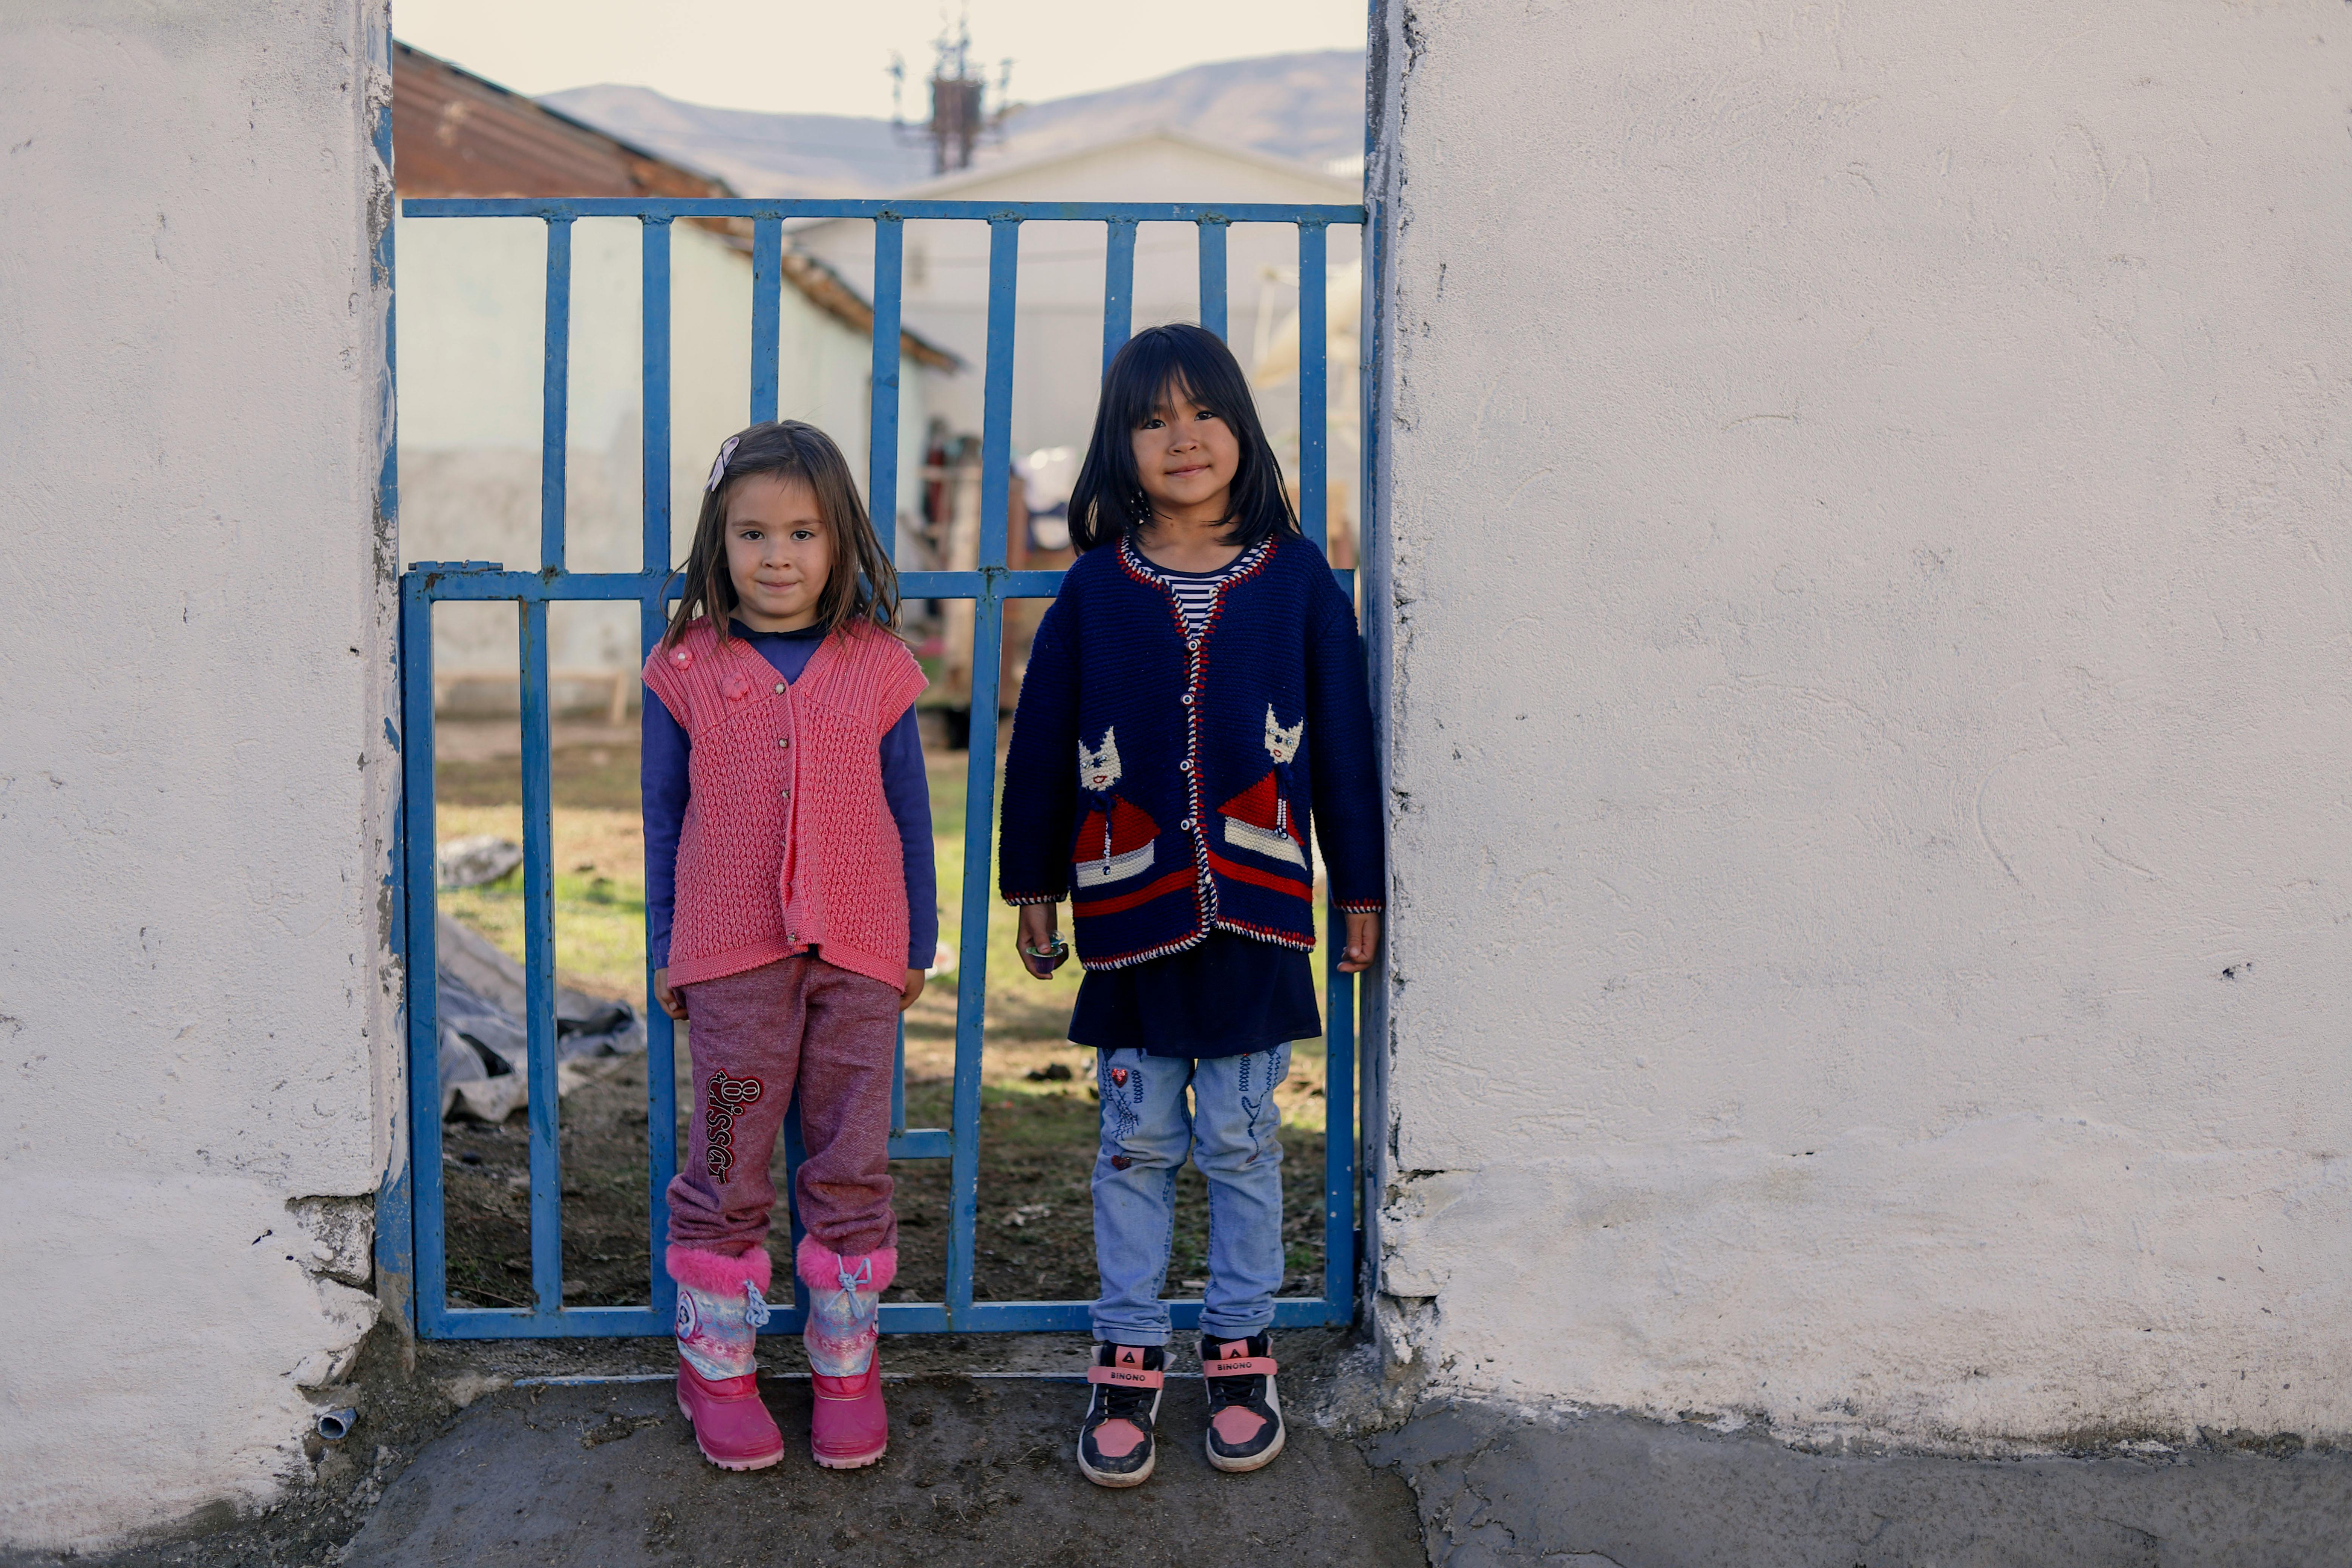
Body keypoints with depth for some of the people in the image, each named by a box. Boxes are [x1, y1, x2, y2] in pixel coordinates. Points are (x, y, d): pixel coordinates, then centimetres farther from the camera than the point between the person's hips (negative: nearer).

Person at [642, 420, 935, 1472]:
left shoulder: (878, 666, 2)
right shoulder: (686, 670, 0)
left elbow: (909, 811, 9)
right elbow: (663, 817, 7)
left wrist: (917, 942, 12)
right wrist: (665, 952, 8)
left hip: (857, 955, 1)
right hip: (730, 955, -1)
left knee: (851, 1167, 8)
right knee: (727, 1168, 6)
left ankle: (845, 1366, 21)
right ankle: (716, 1366, 20)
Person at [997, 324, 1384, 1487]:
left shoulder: (1296, 580, 0)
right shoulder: (1096, 589, 1)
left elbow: (1343, 739, 4)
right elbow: (1043, 743, 7)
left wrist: (1360, 890, 6)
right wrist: (1033, 889, 9)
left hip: (1255, 911, 0)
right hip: (1131, 911, 1)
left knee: (1240, 1141, 9)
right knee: (1136, 1143, 8)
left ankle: (1240, 1351, 23)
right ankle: (1128, 1358, 19)